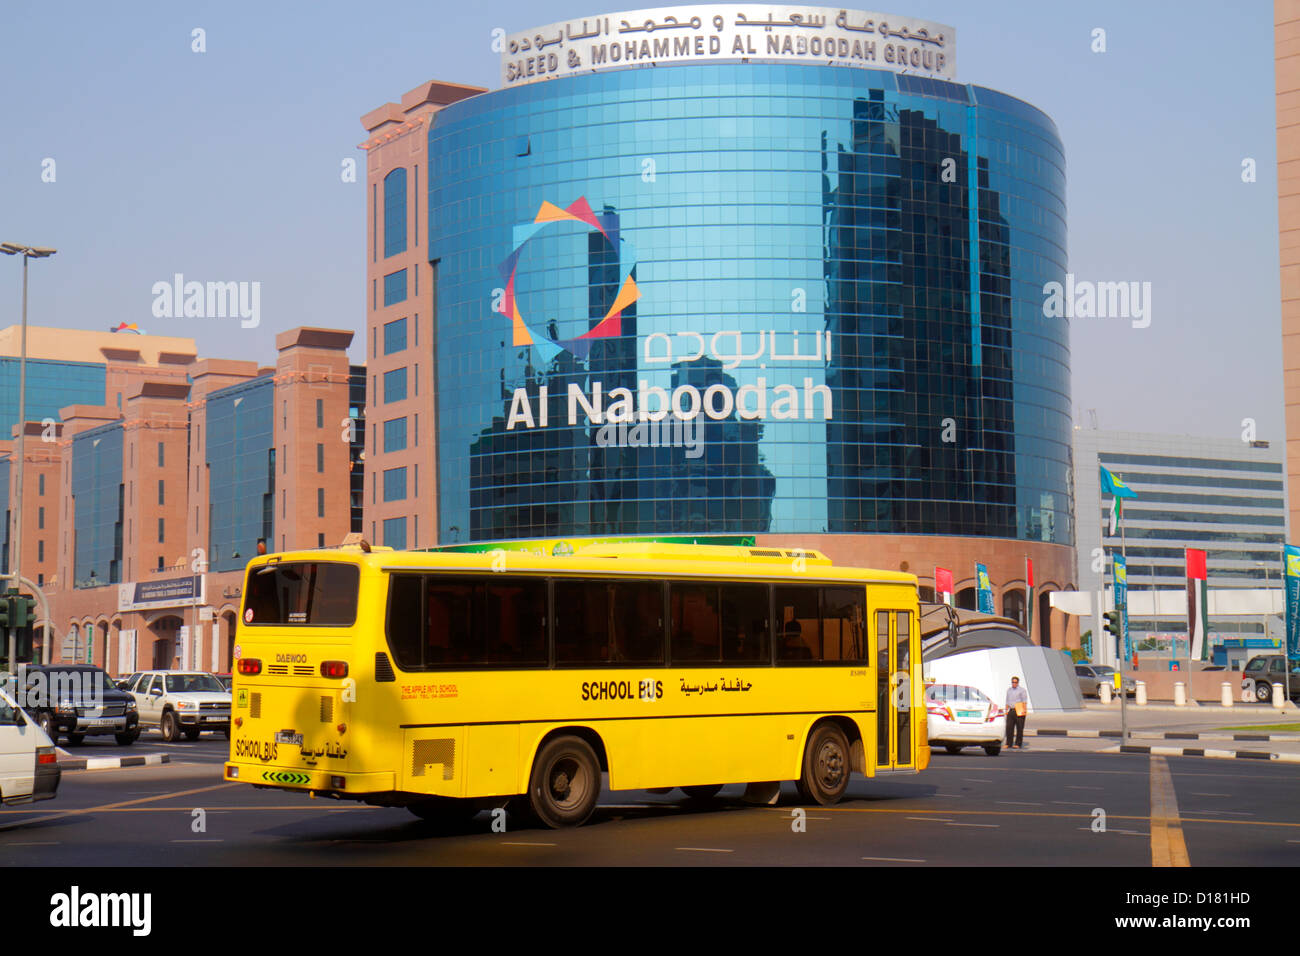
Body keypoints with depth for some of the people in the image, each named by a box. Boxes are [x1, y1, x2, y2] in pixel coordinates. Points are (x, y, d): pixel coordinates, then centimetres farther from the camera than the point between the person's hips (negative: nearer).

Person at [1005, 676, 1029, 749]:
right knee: (1009, 727, -3)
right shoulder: (1009, 690, 19)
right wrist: (1006, 710, 18)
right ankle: (1009, 744, 2)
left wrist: (1024, 709, -16)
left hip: (1019, 711, -5)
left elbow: (1024, 701, -6)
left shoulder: (1022, 690, 1)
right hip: (1011, 711, 5)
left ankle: (1018, 744, 2)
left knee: (1019, 728, -2)